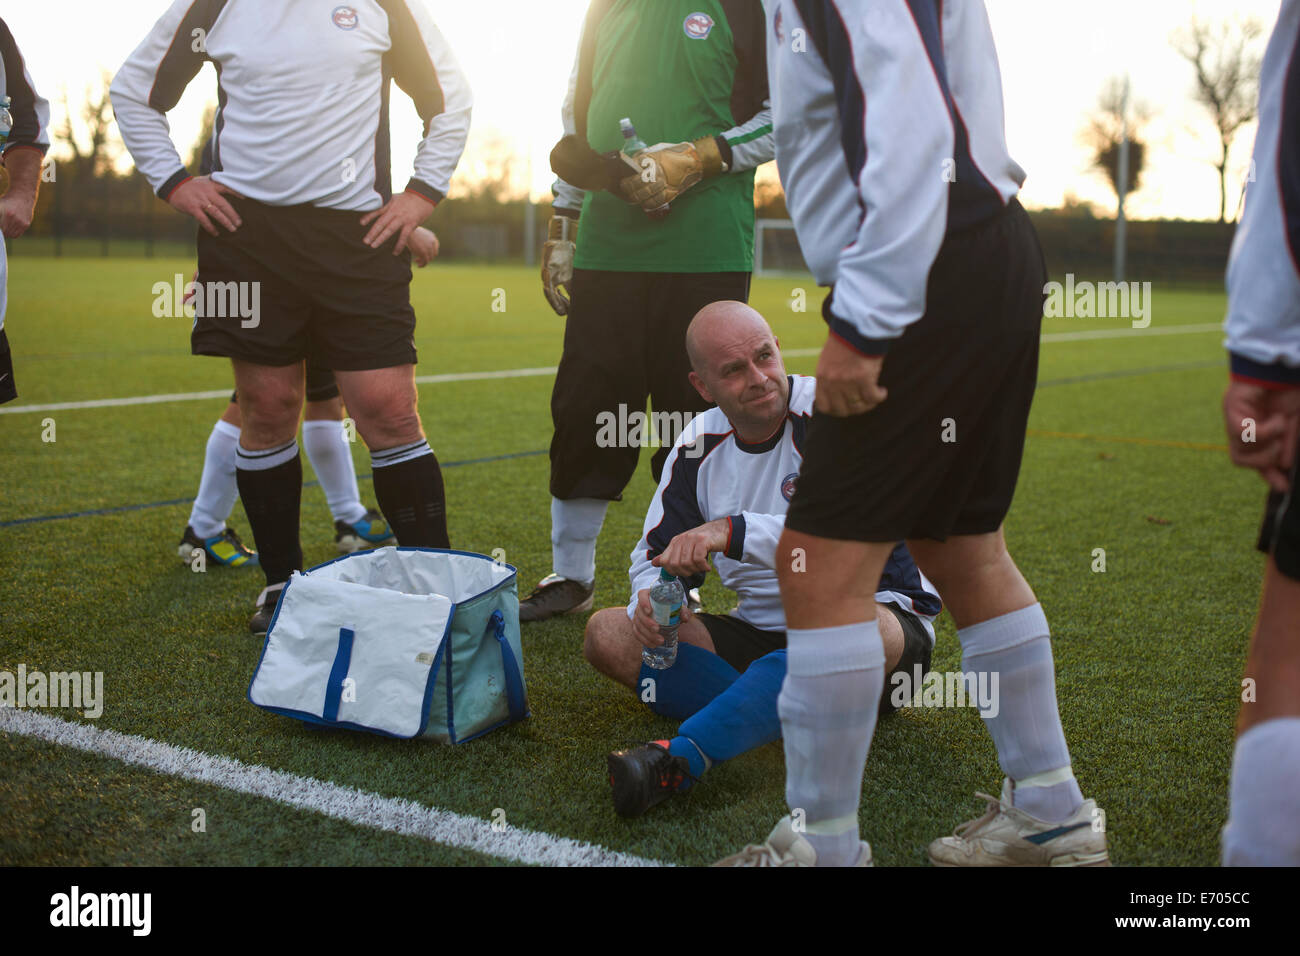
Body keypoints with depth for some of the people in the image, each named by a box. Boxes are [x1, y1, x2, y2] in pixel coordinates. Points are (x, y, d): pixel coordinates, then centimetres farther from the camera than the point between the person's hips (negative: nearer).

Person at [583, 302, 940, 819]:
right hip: (761, 633, 6)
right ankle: (786, 716, -27)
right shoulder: (698, 446, 4)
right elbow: (656, 554, 9)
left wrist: (734, 532, -38)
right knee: (608, 633, -11)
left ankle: (678, 760, -51)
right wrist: (651, 596, -16)